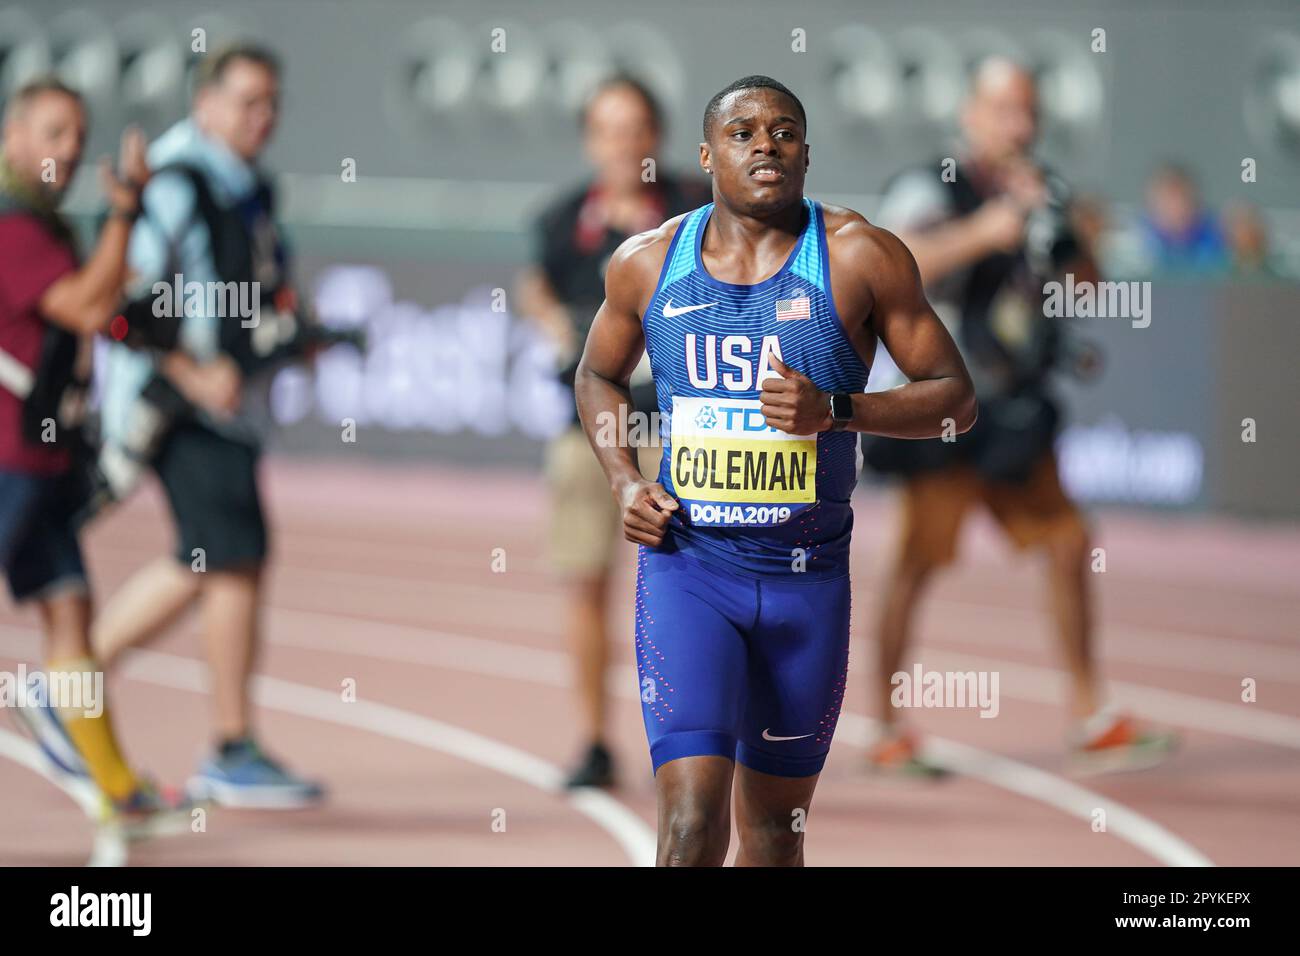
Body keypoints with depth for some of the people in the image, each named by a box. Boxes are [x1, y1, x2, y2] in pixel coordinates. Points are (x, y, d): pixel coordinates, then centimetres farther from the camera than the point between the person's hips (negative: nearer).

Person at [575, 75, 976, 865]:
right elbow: (599, 375, 21)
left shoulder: (860, 258, -5)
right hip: (686, 564, -1)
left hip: (808, 576, 1)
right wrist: (624, 481, 3)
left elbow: (957, 398, -2)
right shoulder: (648, 264, 2)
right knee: (692, 821, -16)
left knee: (775, 830, 12)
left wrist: (834, 410, -18)